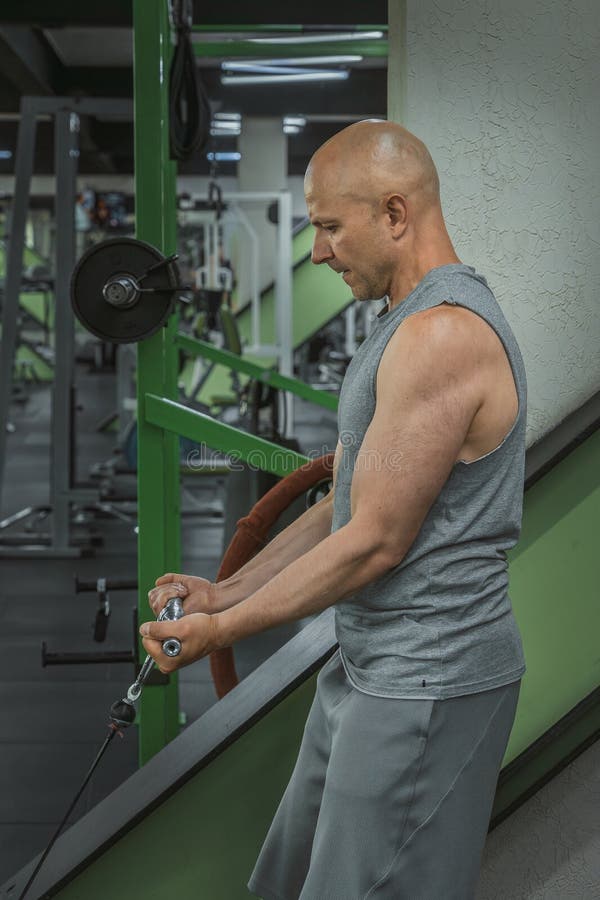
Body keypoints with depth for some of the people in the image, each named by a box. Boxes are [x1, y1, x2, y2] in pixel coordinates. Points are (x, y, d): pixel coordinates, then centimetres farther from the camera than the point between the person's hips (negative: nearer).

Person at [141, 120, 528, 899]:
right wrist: (227, 592, 8)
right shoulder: (412, 324, 14)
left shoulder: (443, 334, -21)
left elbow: (376, 541, -22)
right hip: (372, 663, 10)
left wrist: (221, 631, -14)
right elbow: (345, 503, 16)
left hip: (427, 681, -10)